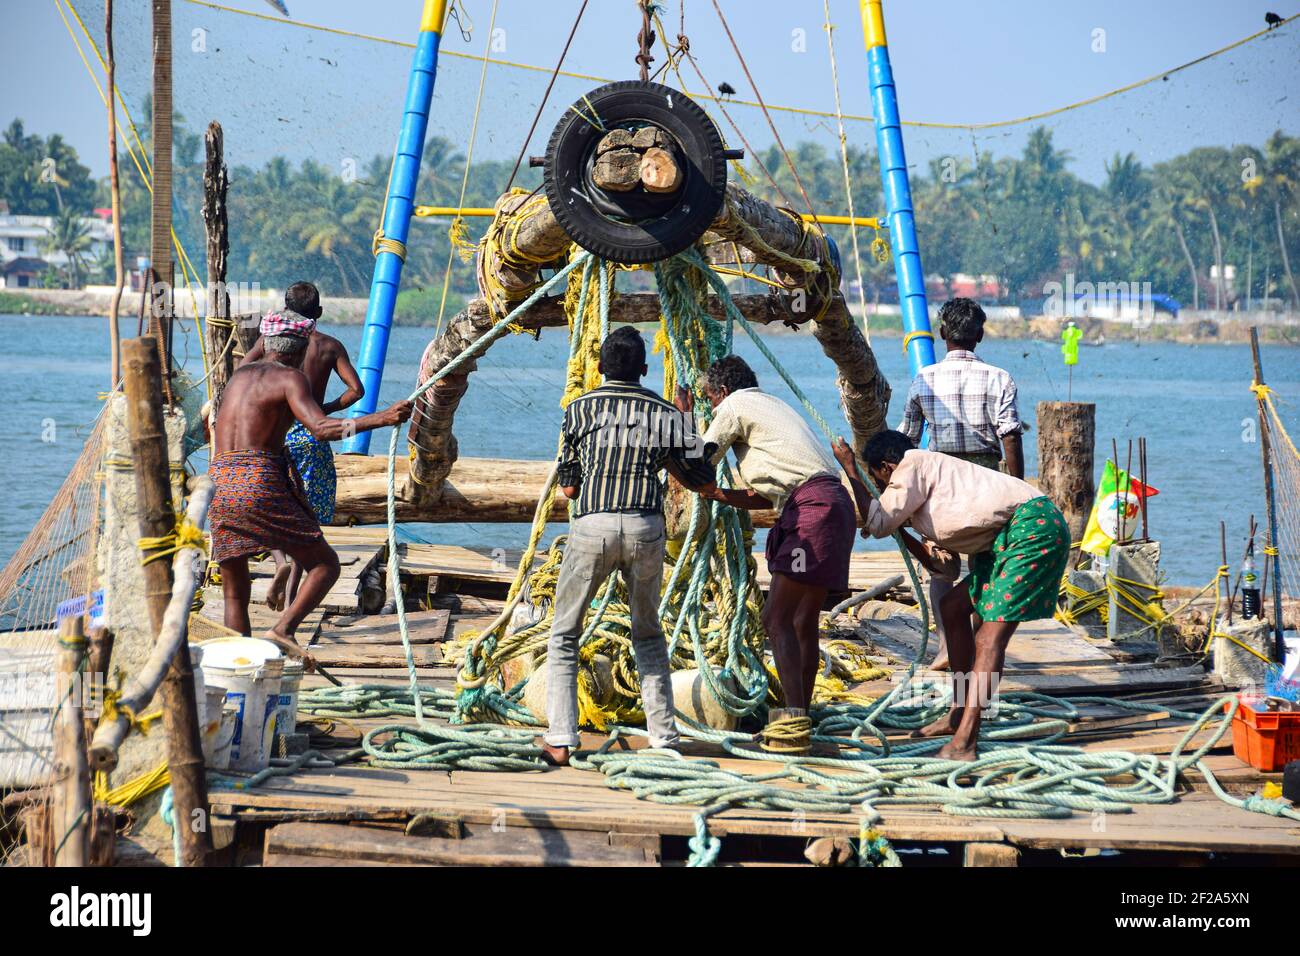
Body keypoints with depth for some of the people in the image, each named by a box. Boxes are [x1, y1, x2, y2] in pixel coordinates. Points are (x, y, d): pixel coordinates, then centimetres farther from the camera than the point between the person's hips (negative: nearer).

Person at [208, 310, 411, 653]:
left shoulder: (239, 374, 21)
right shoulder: (290, 378, 2)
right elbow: (321, 429, -14)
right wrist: (382, 418, -19)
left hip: (219, 486, 6)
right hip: (261, 486, -6)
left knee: (234, 596, 12)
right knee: (325, 565, 6)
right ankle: (283, 629, -16)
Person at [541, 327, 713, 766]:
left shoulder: (580, 409, 9)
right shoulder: (664, 413, 11)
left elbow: (568, 487, 13)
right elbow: (703, 482, 15)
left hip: (591, 526, -2)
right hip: (645, 527, 2)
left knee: (564, 635, 11)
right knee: (648, 634, 21)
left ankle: (560, 740, -2)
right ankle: (664, 738, 15)